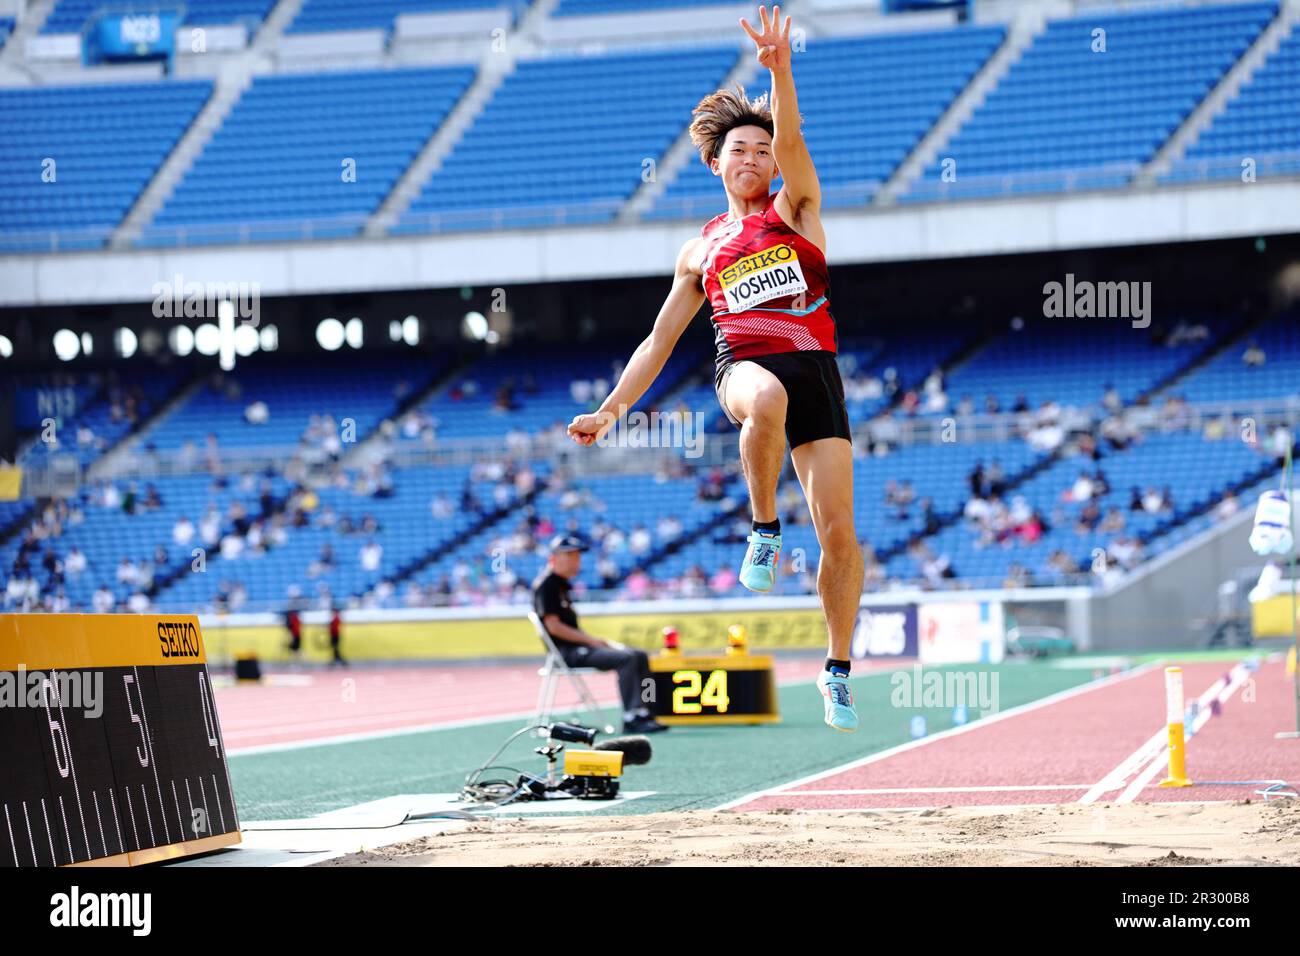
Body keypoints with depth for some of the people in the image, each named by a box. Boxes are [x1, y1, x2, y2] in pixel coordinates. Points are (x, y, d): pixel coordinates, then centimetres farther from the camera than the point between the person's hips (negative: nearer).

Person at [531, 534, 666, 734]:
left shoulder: (562, 583, 18)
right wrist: (590, 640, -16)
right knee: (627, 658, -24)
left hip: (577, 645, 10)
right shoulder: (546, 584, -12)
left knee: (640, 656, 5)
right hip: (565, 651, -10)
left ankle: (642, 715, -3)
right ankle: (631, 719, -26)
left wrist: (601, 641, 9)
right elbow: (554, 627, -19)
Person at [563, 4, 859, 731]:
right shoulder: (701, 251, 22)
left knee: (839, 529, -7)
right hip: (745, 366, 0)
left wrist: (780, 72, -20)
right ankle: (764, 530, -20)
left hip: (816, 369, 0)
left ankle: (838, 670, 9)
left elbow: (791, 143, -4)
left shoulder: (795, 211, 16)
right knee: (767, 399, -41)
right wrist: (611, 410, 19)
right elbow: (659, 342, 25)